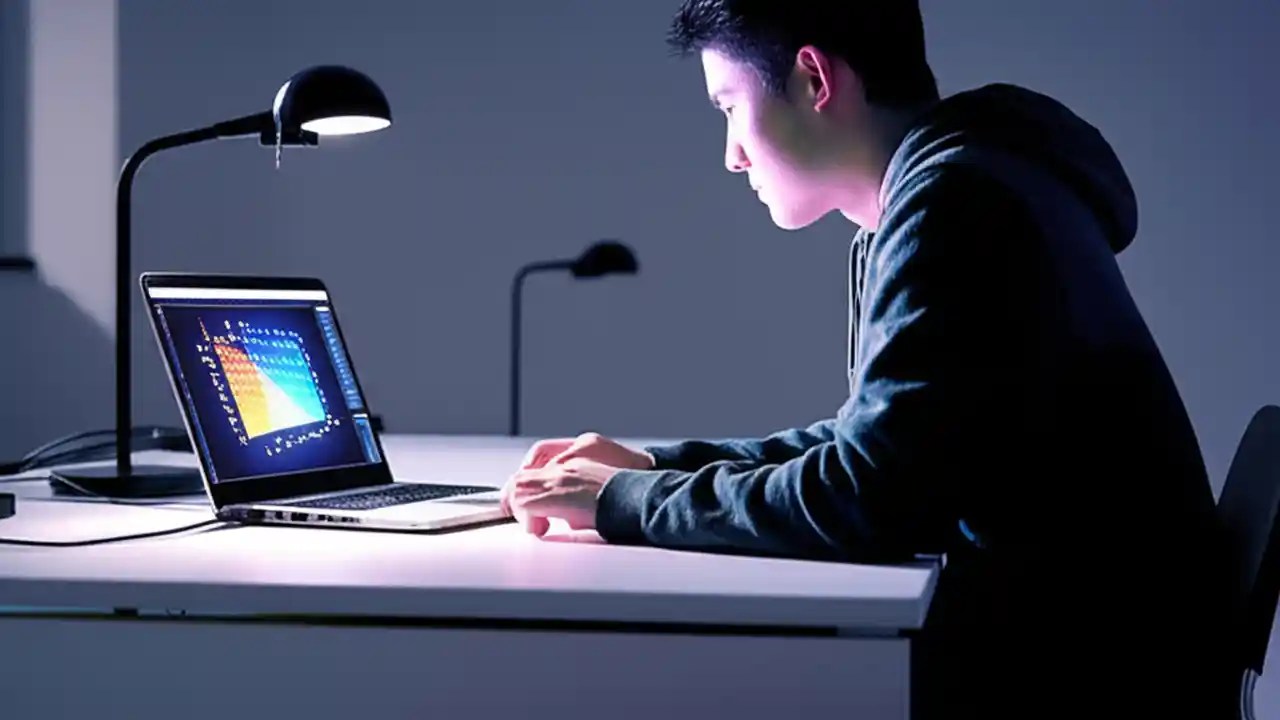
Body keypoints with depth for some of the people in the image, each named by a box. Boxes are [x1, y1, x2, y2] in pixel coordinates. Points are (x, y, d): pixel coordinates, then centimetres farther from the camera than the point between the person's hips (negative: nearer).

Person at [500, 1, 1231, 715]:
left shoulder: (956, 204, -19)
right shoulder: (933, 191, 10)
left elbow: (864, 505, -23)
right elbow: (870, 440, 20)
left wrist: (625, 502, -12)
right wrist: (656, 466, 11)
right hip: (1026, 640, 8)